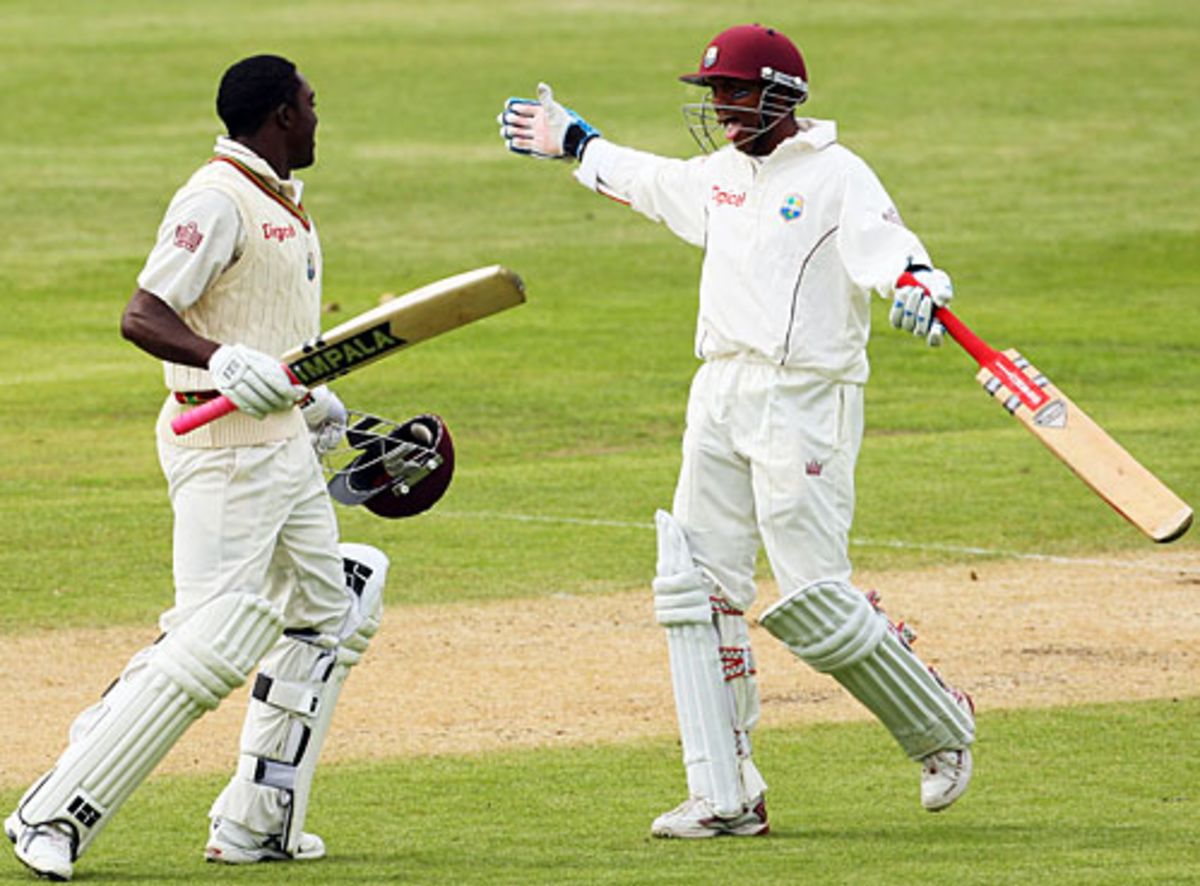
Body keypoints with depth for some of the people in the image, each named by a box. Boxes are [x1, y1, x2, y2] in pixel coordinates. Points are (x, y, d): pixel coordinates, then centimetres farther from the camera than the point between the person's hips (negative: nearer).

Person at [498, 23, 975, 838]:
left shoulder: (835, 176, -8)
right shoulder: (719, 174, 15)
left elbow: (888, 248, -24)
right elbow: (649, 181, 36)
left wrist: (917, 286, -47)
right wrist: (573, 143, 49)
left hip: (804, 399, -8)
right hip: (720, 397, 8)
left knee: (812, 599, -10)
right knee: (698, 588, 1)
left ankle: (942, 730, 14)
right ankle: (726, 797, 3)